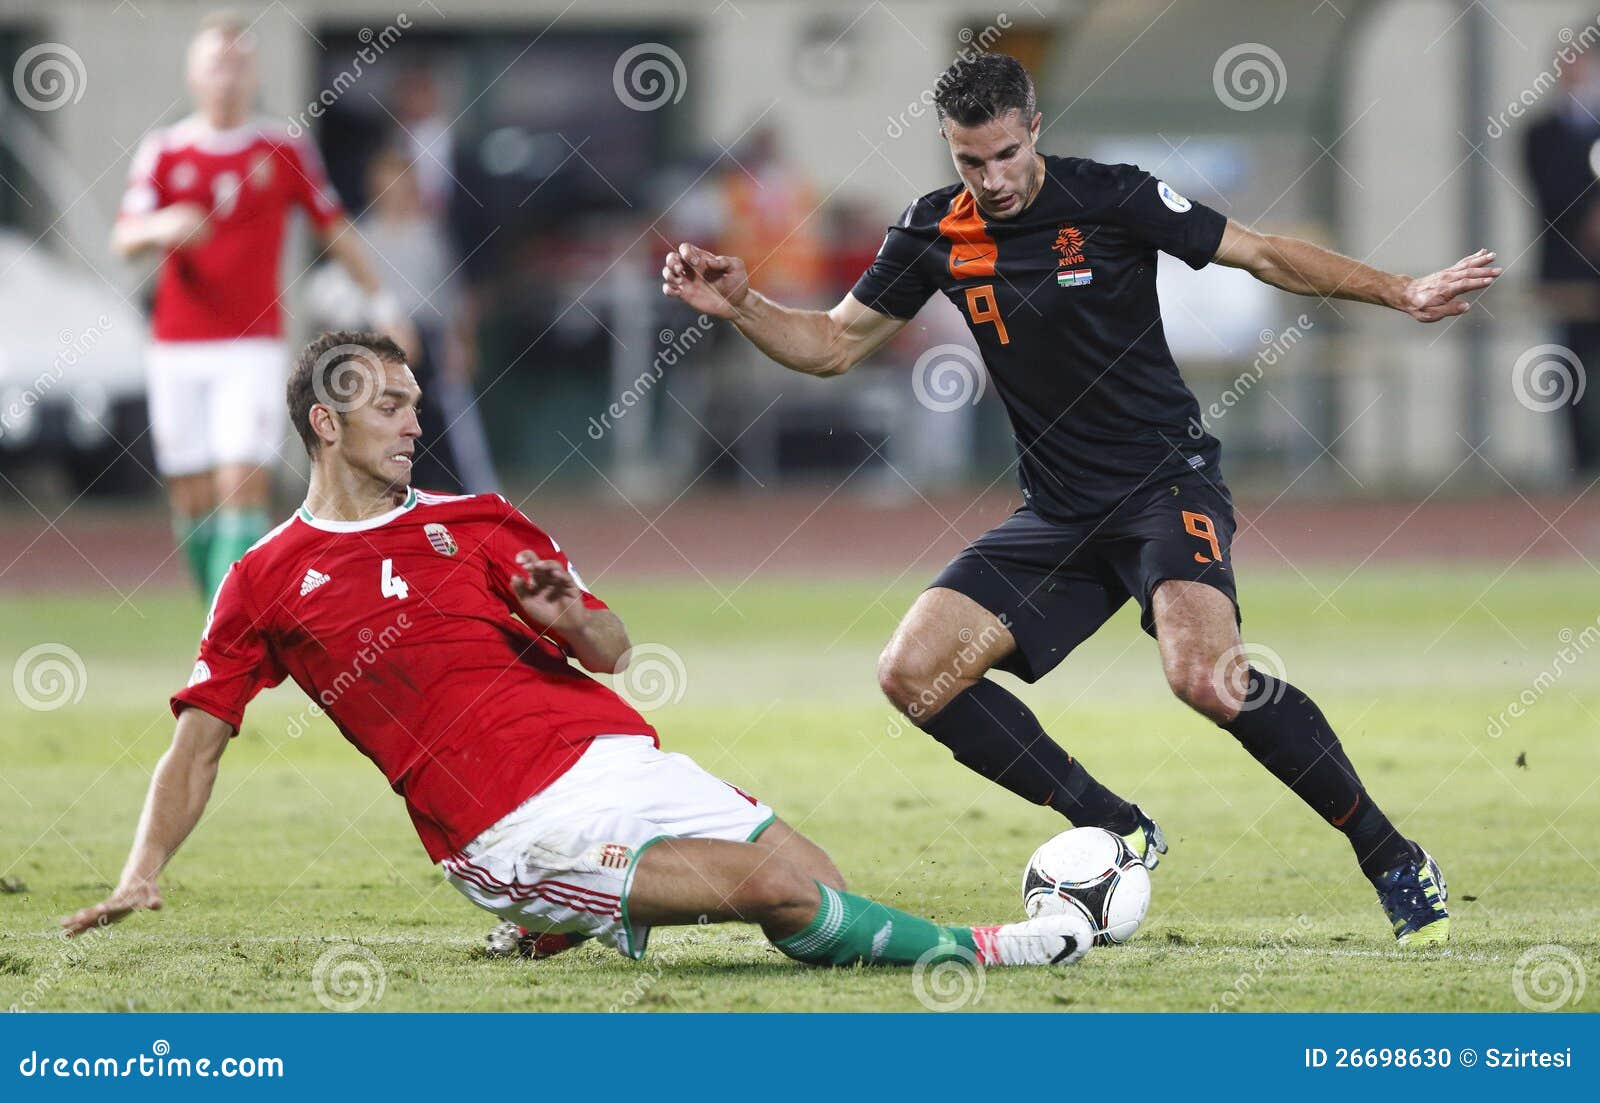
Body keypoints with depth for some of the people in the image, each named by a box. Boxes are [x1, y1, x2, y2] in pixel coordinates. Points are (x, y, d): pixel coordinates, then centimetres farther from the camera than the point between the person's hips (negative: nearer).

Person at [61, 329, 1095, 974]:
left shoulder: (481, 523, 17)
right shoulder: (265, 585, 7)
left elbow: (613, 651, 16)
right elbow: (198, 741, 9)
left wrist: (567, 614, -9)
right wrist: (144, 873, -6)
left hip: (614, 756, 6)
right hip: (511, 829, -6)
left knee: (818, 885, -8)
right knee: (773, 887, -23)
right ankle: (965, 953, -8)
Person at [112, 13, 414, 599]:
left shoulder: (285, 152, 4)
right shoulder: (163, 151, 4)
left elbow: (335, 230, 13)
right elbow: (123, 239, -5)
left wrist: (382, 304, 12)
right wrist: (159, 228, -27)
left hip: (253, 347, -1)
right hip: (177, 349, 2)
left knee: (243, 489, -14)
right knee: (193, 501, 2)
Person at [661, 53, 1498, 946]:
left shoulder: (1110, 197, -9)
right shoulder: (935, 233, 2)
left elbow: (1265, 255, -3)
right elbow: (833, 344, 11)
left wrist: (1402, 294, -9)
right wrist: (740, 305, -6)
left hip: (1169, 480, -6)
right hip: (1058, 516, 6)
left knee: (1204, 677, -30)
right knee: (913, 673, -10)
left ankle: (1395, 861, -16)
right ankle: (1119, 832, 0)